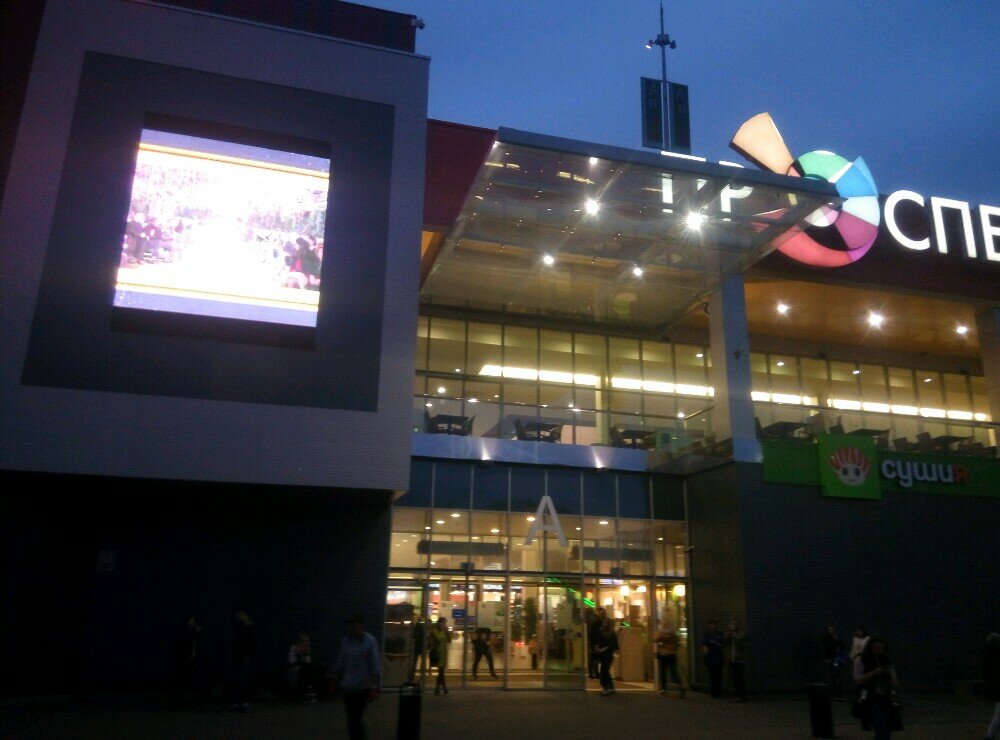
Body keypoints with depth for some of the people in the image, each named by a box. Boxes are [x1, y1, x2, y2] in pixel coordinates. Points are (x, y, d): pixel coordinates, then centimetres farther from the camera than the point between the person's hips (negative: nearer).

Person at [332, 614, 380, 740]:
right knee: (353, 717, 10)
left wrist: (374, 687, -16)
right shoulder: (345, 640, 4)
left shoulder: (370, 641, -10)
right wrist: (335, 683, 13)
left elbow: (375, 665, -12)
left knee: (355, 718, -6)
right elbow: (339, 663, 13)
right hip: (347, 686, 5)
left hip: (363, 687, -4)